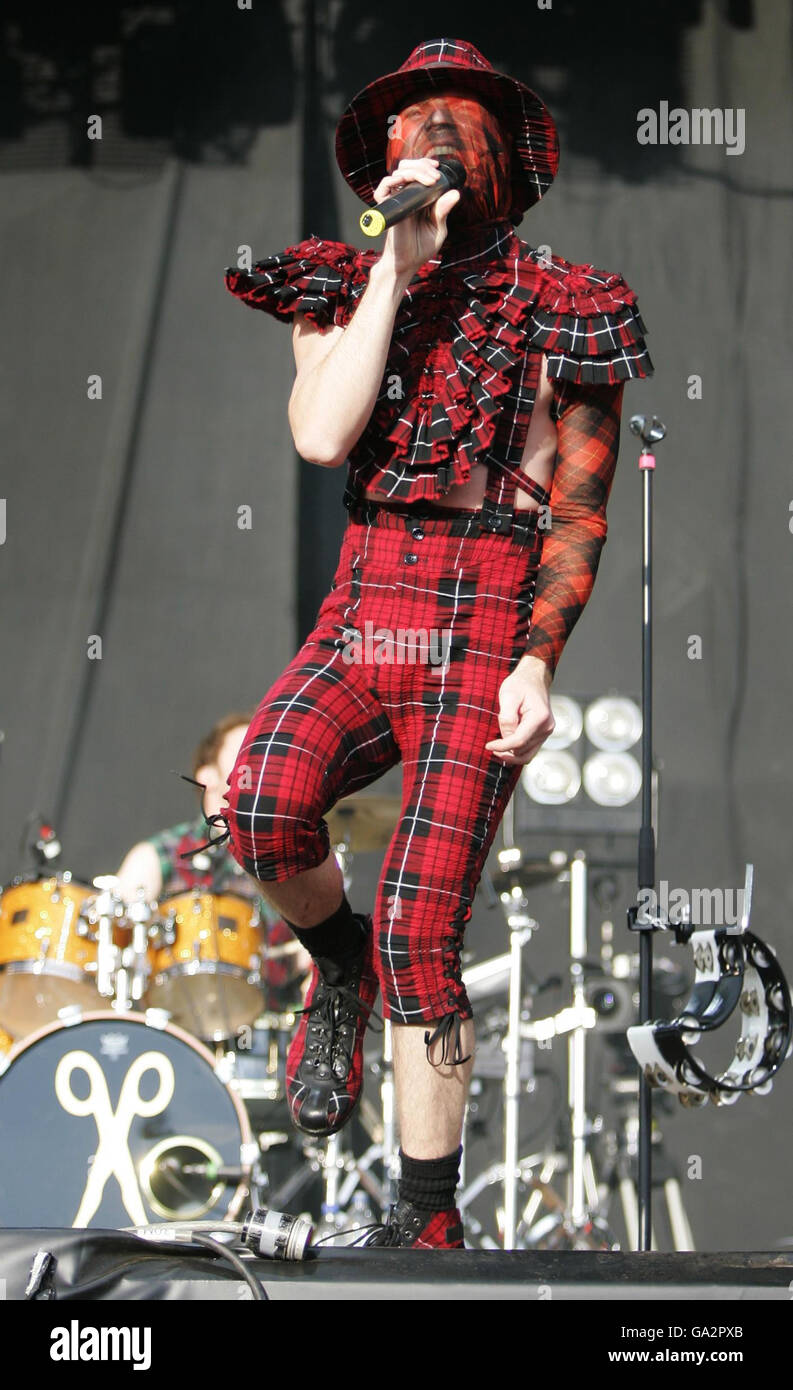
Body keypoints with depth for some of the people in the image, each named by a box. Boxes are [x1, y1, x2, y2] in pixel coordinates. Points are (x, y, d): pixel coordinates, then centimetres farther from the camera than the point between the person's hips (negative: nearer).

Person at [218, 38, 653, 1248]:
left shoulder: (562, 315, 5)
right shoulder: (340, 290, 13)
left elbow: (582, 509, 3)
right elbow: (321, 435, -6)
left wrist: (539, 664, -10)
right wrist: (397, 267, -7)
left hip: (485, 635, -2)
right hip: (360, 620, 2)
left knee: (418, 937, -11)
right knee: (266, 802, -30)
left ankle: (428, 1222, 2)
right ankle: (336, 964, 3)